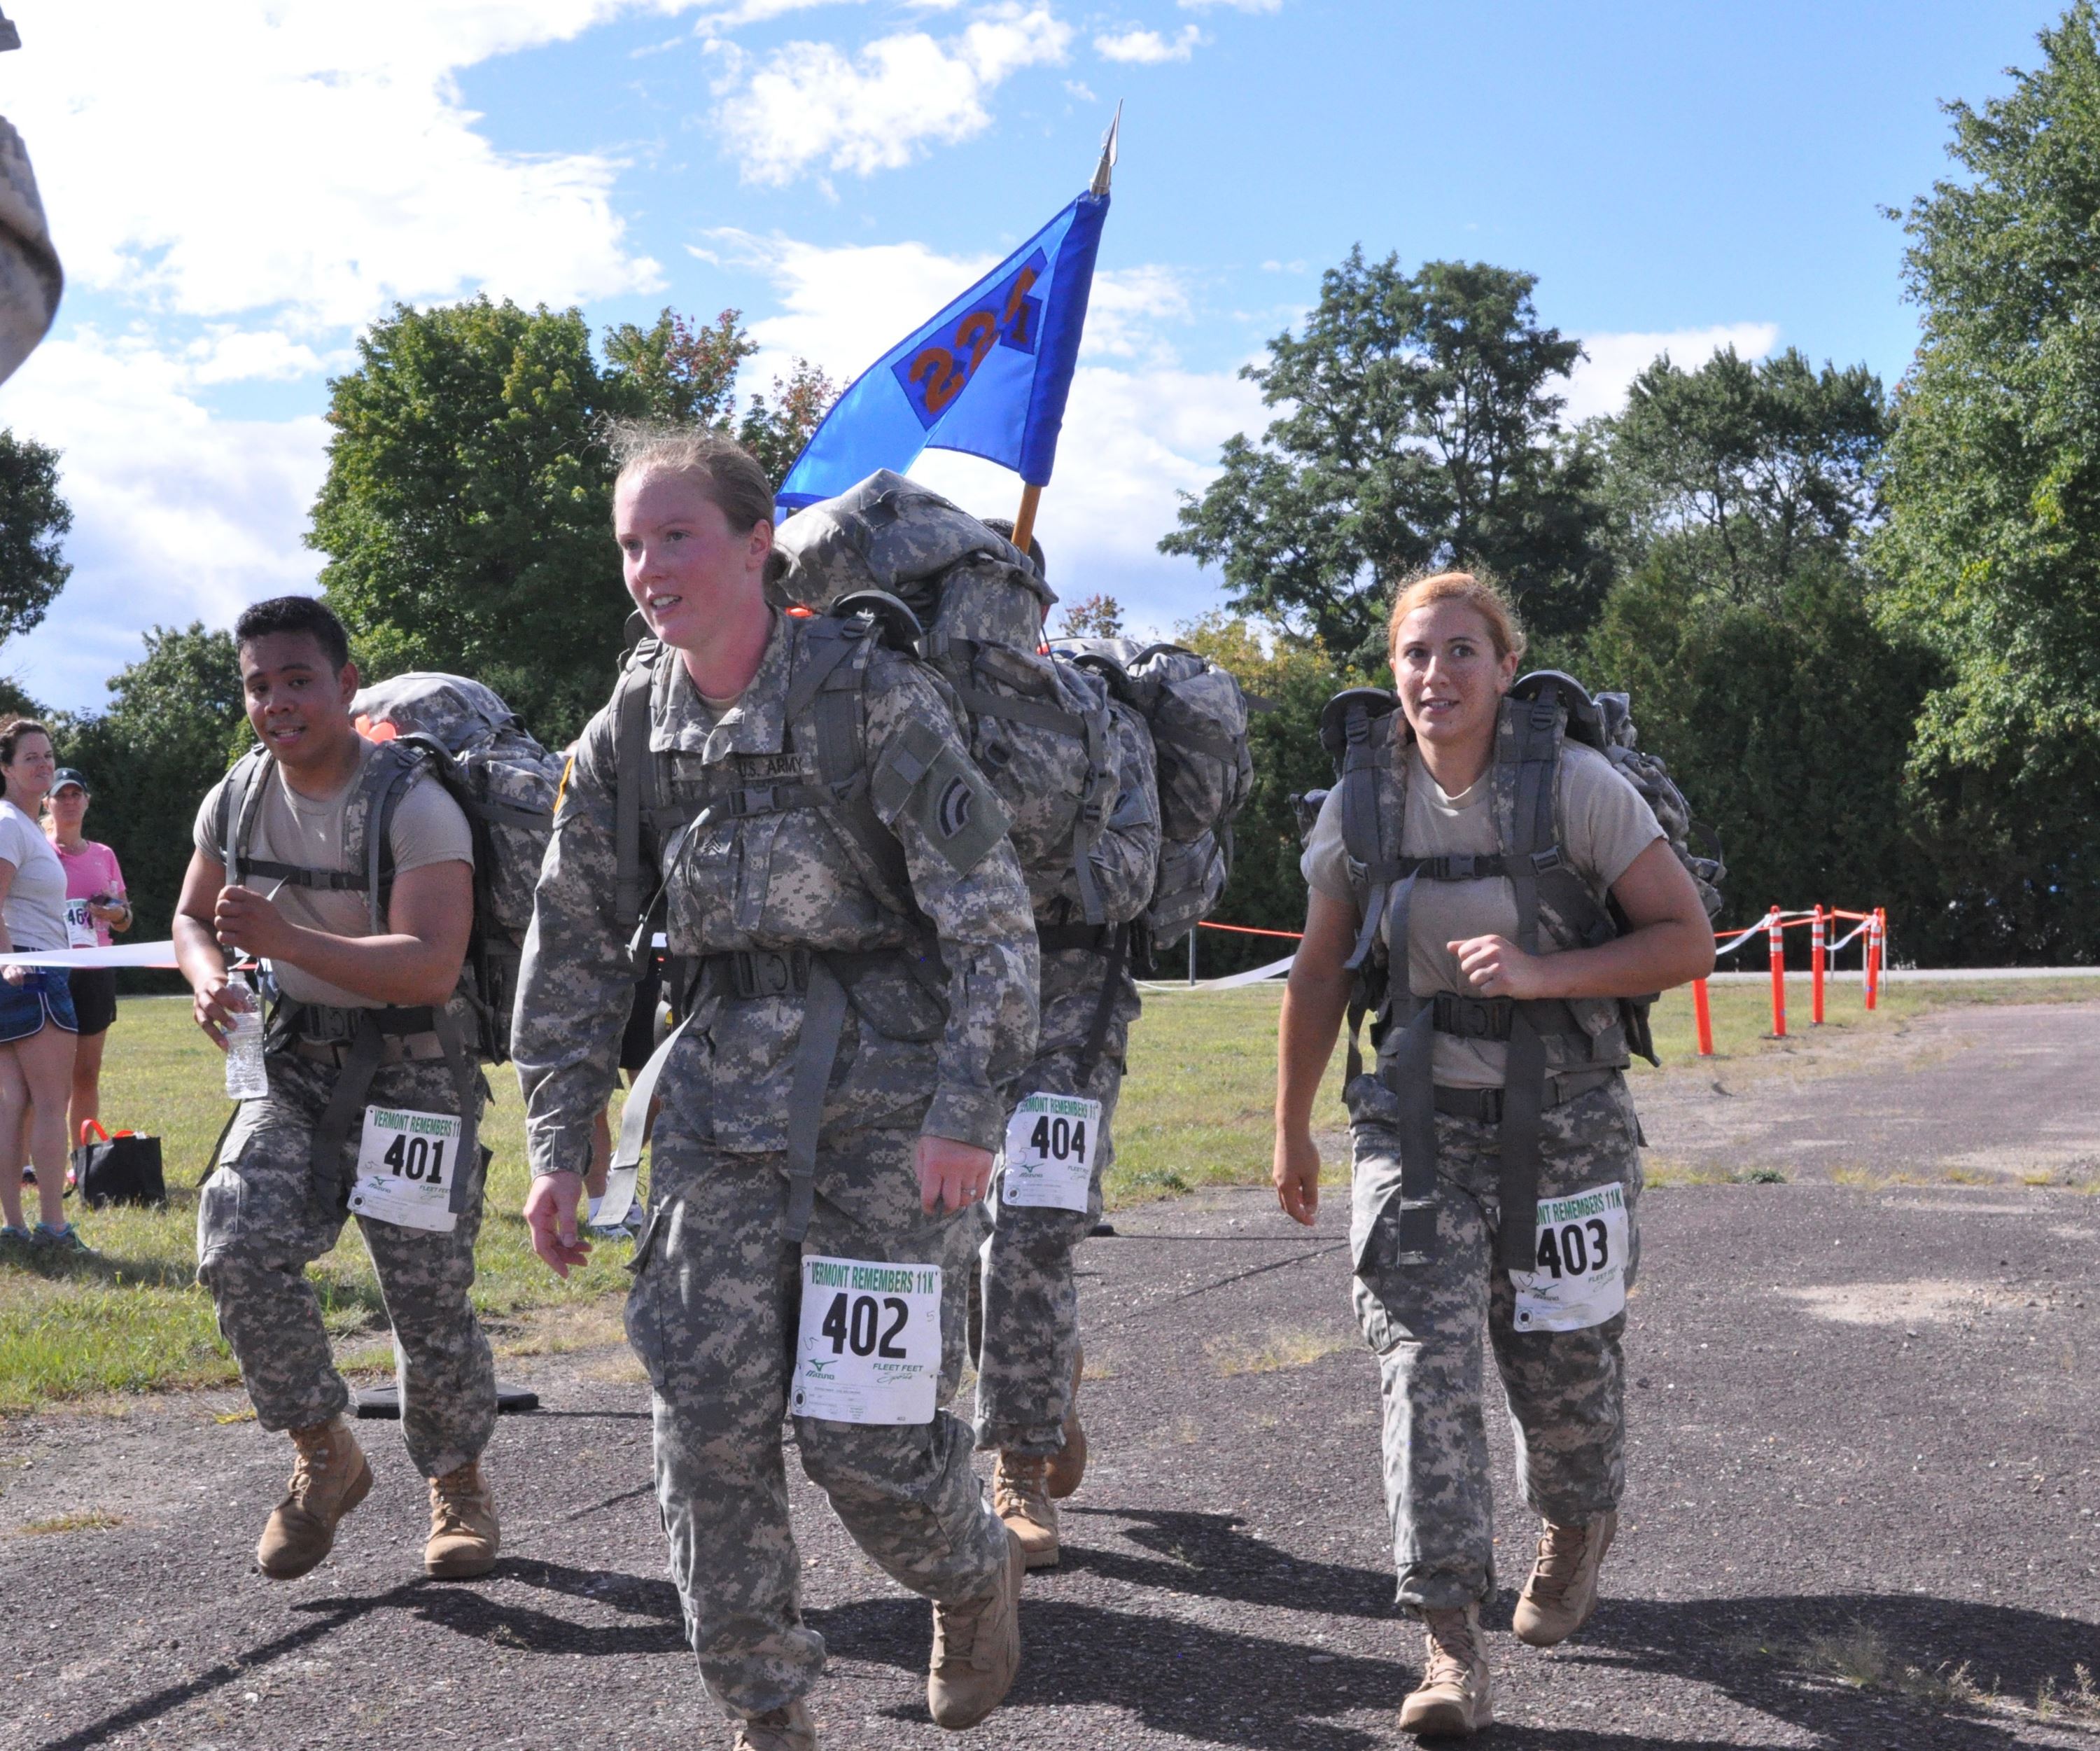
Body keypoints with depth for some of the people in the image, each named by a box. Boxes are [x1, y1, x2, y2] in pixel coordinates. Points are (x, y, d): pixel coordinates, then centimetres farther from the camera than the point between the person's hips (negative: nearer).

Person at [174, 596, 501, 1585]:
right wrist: (210, 979, -7)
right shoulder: (238, 797, 1)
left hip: (410, 1067, -4)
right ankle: (323, 1456, 5)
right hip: (294, 1060, 5)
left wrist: (286, 939, -36)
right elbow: (192, 916, 17)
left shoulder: (413, 804, -18)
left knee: (428, 1292, -2)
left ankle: (458, 1484, 24)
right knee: (238, 1246, -16)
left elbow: (432, 967, -27)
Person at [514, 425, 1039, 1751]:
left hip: (884, 1087, -4)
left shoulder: (871, 694, -9)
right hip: (722, 1100, 5)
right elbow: (575, 947, 12)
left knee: (864, 1428, -5)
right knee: (709, 1420, 0)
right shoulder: (630, 733, 6)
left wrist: (967, 1108, -18)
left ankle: (975, 1574, 29)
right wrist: (560, 1142, 8)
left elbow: (988, 909, -12)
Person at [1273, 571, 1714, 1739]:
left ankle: (1578, 1530, 44)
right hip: (1420, 1120, 2)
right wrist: (1292, 1130, 14)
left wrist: (1540, 973, -23)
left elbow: (1689, 942, -10)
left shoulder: (1574, 787, -13)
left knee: (1562, 1358, 10)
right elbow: (1320, 975, 9)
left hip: (1564, 1121, -2)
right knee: (1424, 1360, -10)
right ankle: (1453, 1649, -8)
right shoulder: (1363, 803, -3)